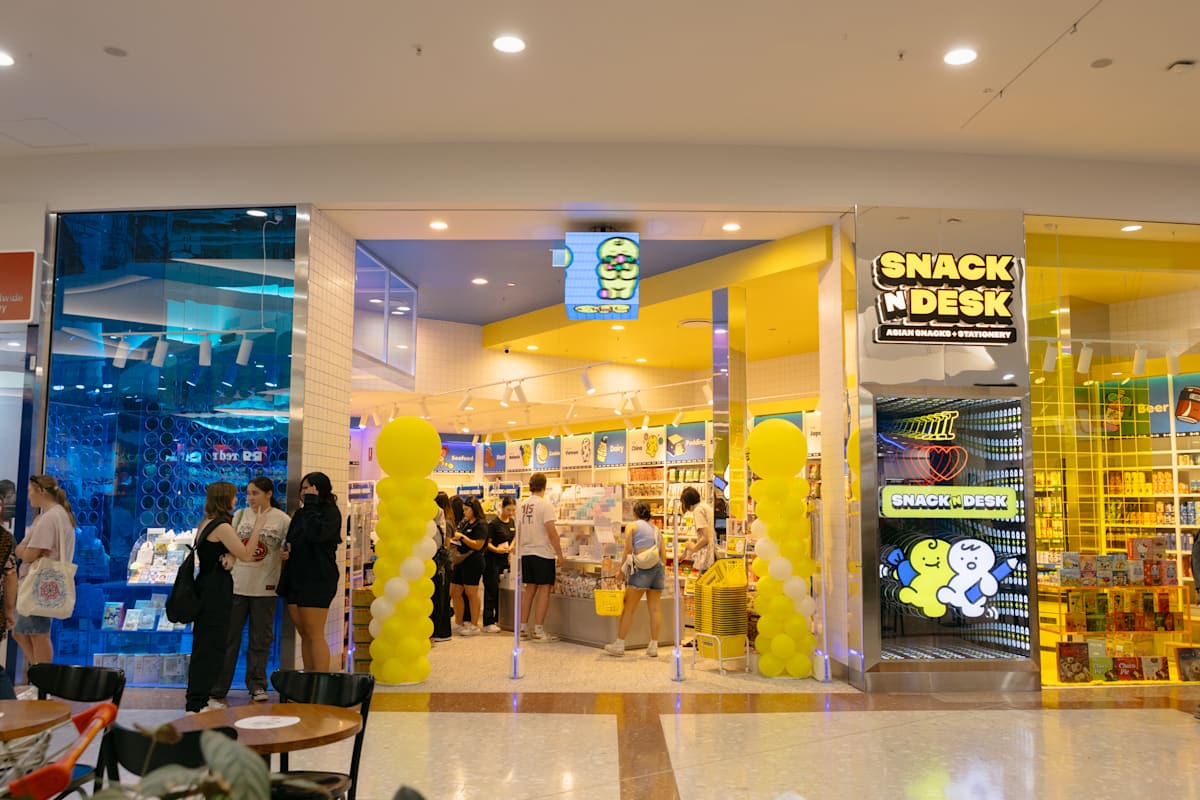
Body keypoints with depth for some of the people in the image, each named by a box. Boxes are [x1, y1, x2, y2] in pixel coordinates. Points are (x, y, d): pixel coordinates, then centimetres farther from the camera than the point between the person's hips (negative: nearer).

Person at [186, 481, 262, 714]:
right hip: (216, 590, -10)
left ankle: (199, 697, 25)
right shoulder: (222, 526, -17)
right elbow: (246, 555, -15)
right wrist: (258, 526, -11)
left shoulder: (205, 524, 12)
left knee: (205, 644, 16)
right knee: (211, 645, -4)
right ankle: (196, 703, 1)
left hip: (206, 587, 10)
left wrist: (229, 555, -7)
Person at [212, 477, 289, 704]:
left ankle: (257, 685, 19)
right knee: (228, 636, 6)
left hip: (264, 588, -2)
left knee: (260, 639, 8)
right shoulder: (240, 515, 6)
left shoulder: (282, 520, -3)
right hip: (236, 585, 2)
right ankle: (218, 687, 15)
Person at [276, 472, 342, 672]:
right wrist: (285, 550, 2)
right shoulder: (300, 514, 16)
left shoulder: (330, 512, -7)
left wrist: (311, 504, -15)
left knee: (314, 635, -7)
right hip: (295, 578, 8)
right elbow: (292, 541, 25)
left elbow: (315, 533, -25)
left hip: (318, 580, -8)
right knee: (304, 635, 10)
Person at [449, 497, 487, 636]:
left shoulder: (480, 525, -9)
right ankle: (458, 624, 19)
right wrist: (453, 539, 2)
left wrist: (462, 537, -18)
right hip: (460, 560, 8)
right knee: (454, 592, 9)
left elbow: (478, 545, -17)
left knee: (471, 593, -1)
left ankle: (474, 625, 8)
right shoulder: (464, 523, 15)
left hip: (473, 561, -8)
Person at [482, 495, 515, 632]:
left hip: (504, 560, 7)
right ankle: (488, 623, -3)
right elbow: (487, 543, -13)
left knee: (502, 590, 12)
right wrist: (496, 549, -29)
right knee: (491, 590, -6)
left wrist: (510, 547, 3)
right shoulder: (494, 523, -13)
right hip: (492, 560, -7)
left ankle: (498, 619, 22)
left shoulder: (512, 523, 8)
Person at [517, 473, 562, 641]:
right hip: (543, 553, -7)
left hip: (525, 553, 7)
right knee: (544, 590, 0)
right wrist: (559, 553, -10)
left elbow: (518, 531, 14)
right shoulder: (545, 505, -12)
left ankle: (523, 628, 17)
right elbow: (551, 531, -16)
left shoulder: (523, 505, 8)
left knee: (530, 589, 15)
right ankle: (538, 631, -1)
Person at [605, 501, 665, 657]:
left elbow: (628, 550, -2)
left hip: (641, 568, -5)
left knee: (629, 607, 1)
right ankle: (653, 646, 7)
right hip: (658, 567, 5)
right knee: (655, 608, 6)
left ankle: (619, 644, 5)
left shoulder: (632, 526, 7)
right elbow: (662, 554, 16)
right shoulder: (657, 530, 22)